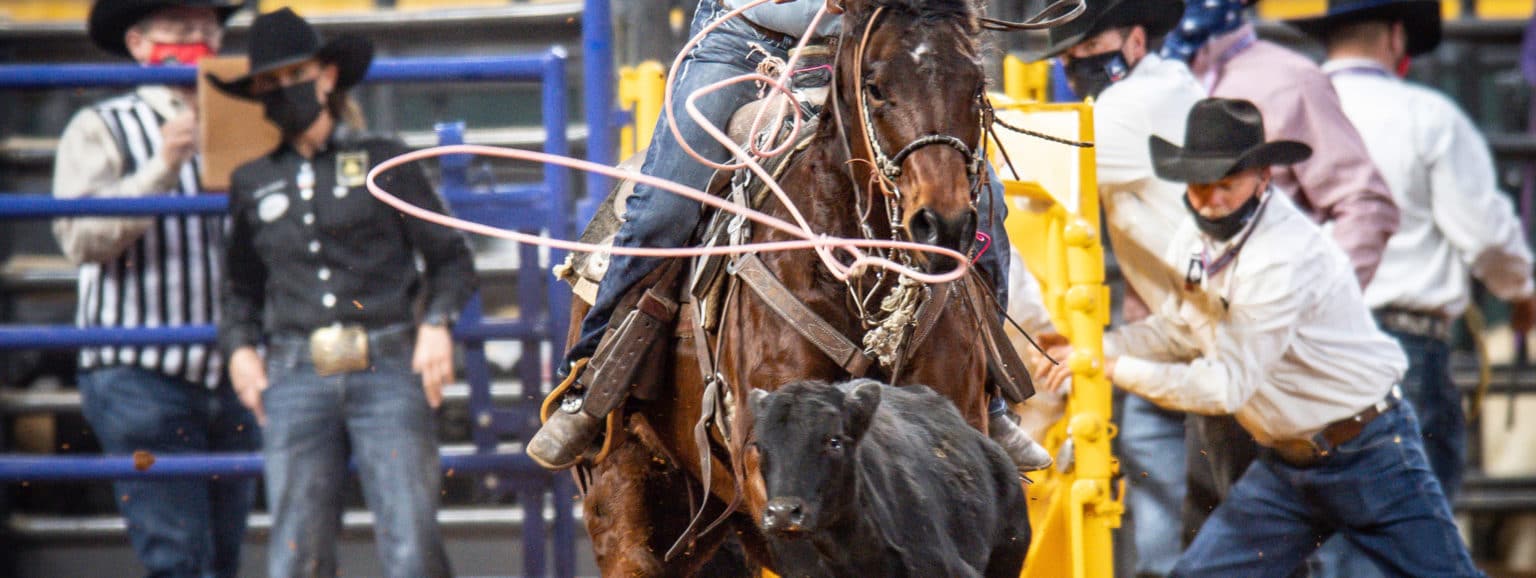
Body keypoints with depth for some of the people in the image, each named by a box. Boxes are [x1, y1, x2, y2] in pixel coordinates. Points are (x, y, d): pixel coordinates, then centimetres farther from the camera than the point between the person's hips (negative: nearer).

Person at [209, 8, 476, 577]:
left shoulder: (384, 162, 9)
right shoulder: (252, 183, 16)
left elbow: (451, 257, 12)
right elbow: (243, 285, 27)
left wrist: (437, 323, -4)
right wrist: (239, 346, 10)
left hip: (387, 368, -2)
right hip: (296, 379, 2)